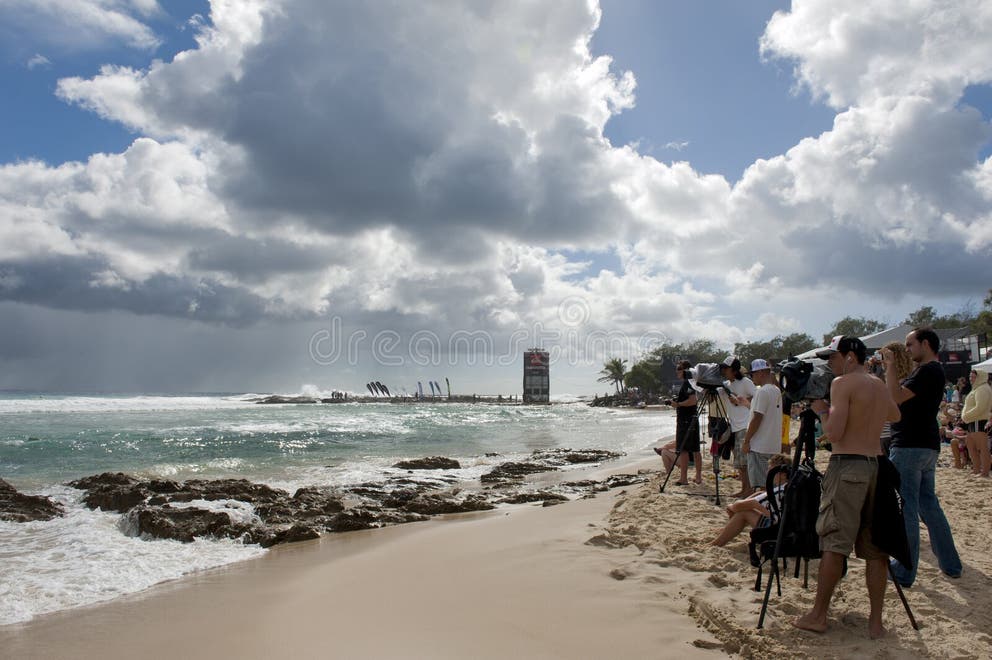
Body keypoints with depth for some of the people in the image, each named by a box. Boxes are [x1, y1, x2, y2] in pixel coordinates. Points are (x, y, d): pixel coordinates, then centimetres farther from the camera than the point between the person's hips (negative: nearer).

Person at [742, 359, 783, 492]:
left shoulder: (762, 391, -16)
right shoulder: (776, 391, 11)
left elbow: (757, 418, -18)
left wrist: (747, 440, -13)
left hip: (759, 446, -9)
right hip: (774, 445, 9)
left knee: (760, 483, -4)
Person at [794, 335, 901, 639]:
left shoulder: (843, 383, -8)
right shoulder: (881, 387, 15)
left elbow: (834, 432, -15)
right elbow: (895, 415, 36)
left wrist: (821, 410, 1)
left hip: (847, 466, -7)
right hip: (875, 466, 7)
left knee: (834, 543, -3)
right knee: (874, 546, 9)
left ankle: (818, 616, 4)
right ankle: (876, 621, 13)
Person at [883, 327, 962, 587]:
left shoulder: (929, 371, -14)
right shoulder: (933, 371, 17)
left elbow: (897, 397, -23)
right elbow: (902, 395, 19)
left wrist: (891, 366, -15)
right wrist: (891, 368, 12)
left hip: (910, 447, -10)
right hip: (927, 447, 10)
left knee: (906, 508, -5)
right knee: (929, 504, 17)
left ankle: (905, 572, 0)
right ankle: (950, 564, 25)